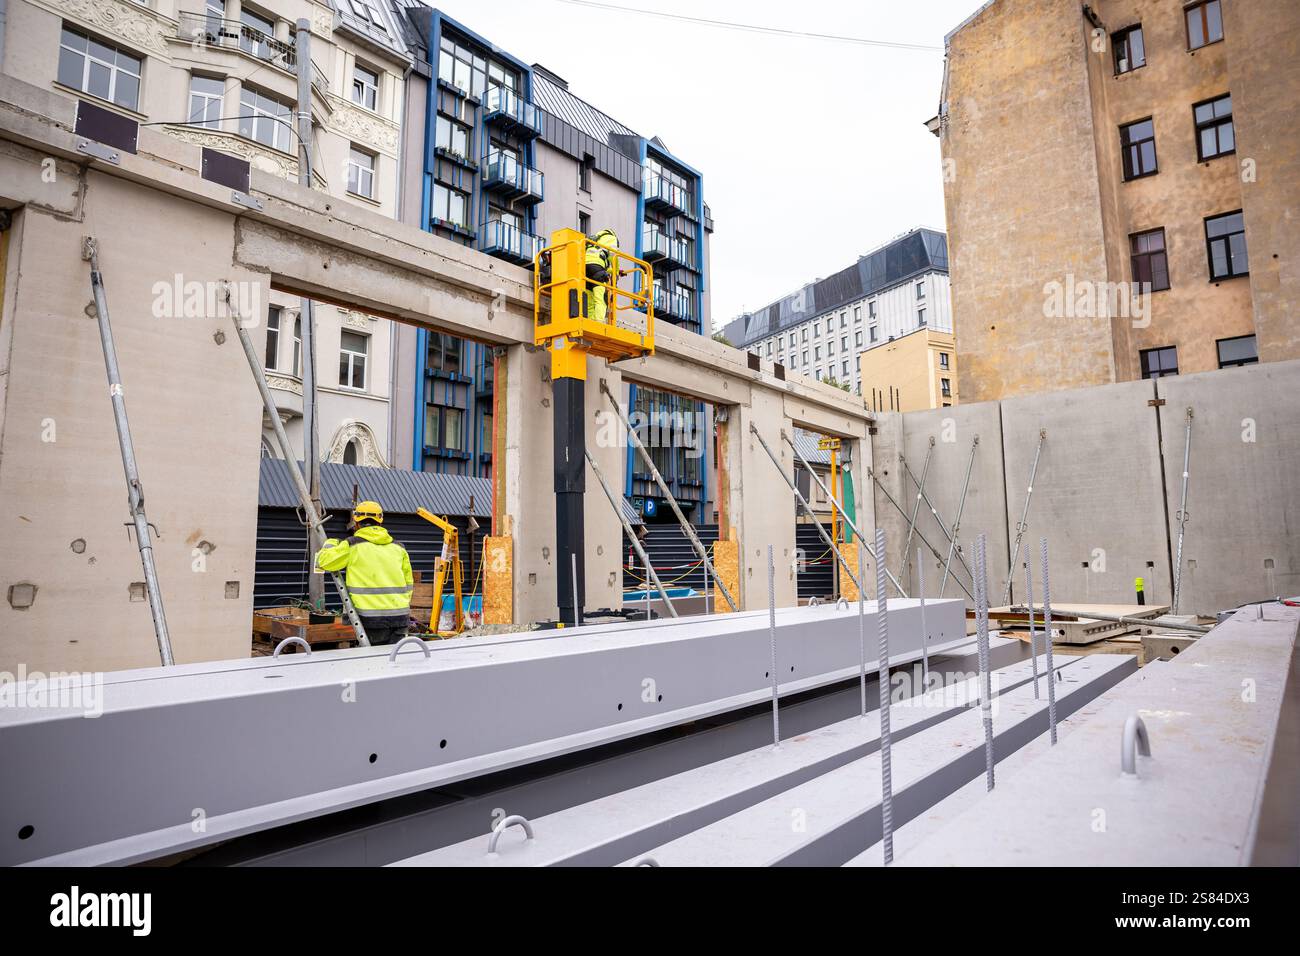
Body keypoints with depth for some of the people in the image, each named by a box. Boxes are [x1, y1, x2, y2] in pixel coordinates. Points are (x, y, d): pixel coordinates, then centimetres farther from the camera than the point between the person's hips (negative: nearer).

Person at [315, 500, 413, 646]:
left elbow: (323, 561, 5)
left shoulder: (352, 545, -1)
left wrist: (331, 543, 23)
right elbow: (408, 583, 14)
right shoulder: (398, 547, 12)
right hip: (400, 615, 4)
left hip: (372, 616, -4)